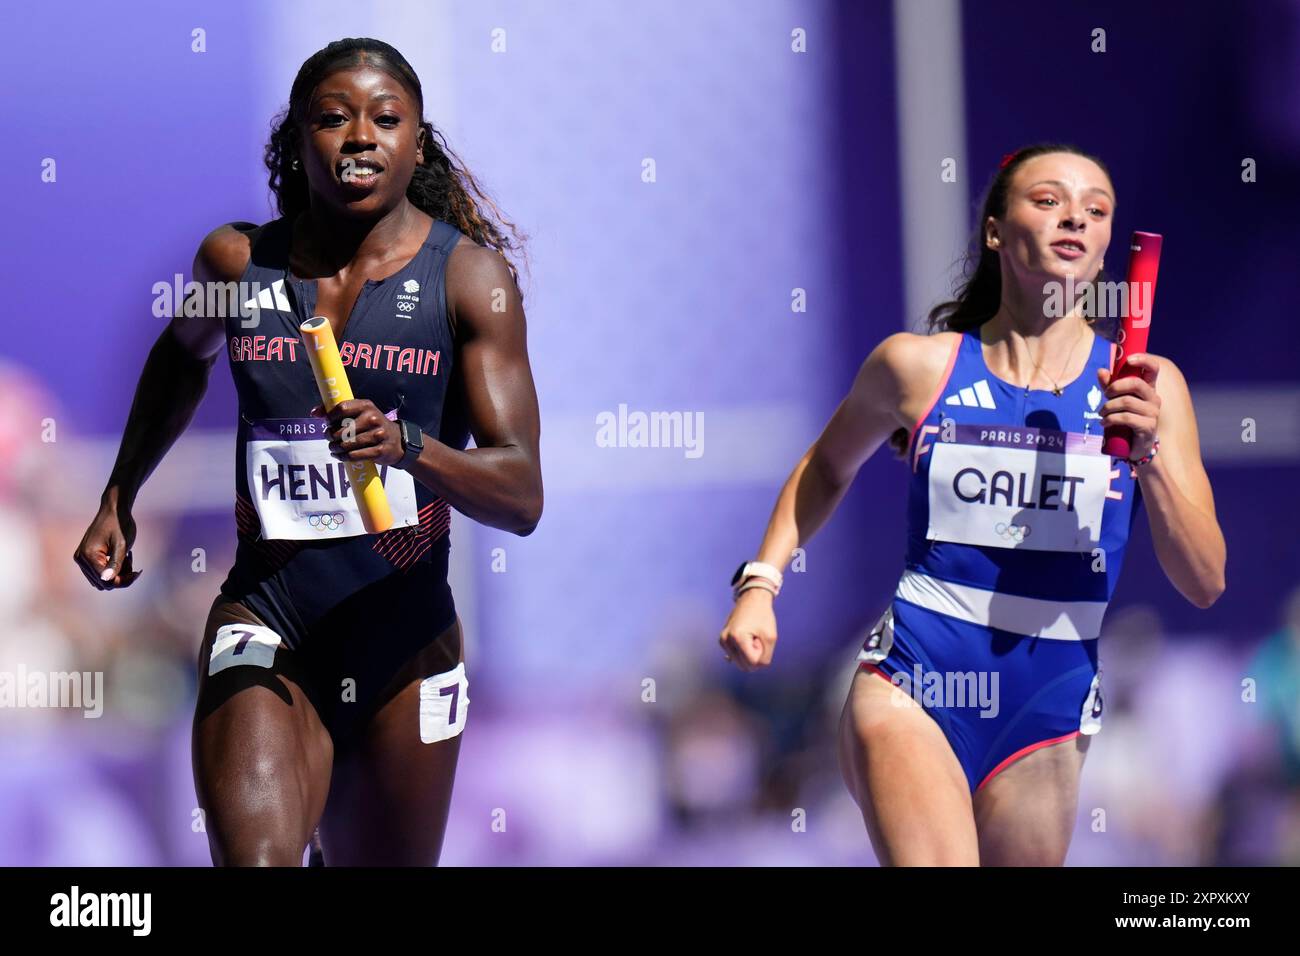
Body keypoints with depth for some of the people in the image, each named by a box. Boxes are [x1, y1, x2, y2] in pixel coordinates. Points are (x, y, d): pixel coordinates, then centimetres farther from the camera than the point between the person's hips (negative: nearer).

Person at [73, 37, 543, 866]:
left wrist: (407, 446, -30)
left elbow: (522, 496, -12)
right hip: (267, 619, 0)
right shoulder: (238, 261, 2)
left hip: (405, 640, 0)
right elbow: (185, 354, 28)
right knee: (254, 859, -27)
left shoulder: (469, 277, -4)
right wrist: (119, 500, 29)